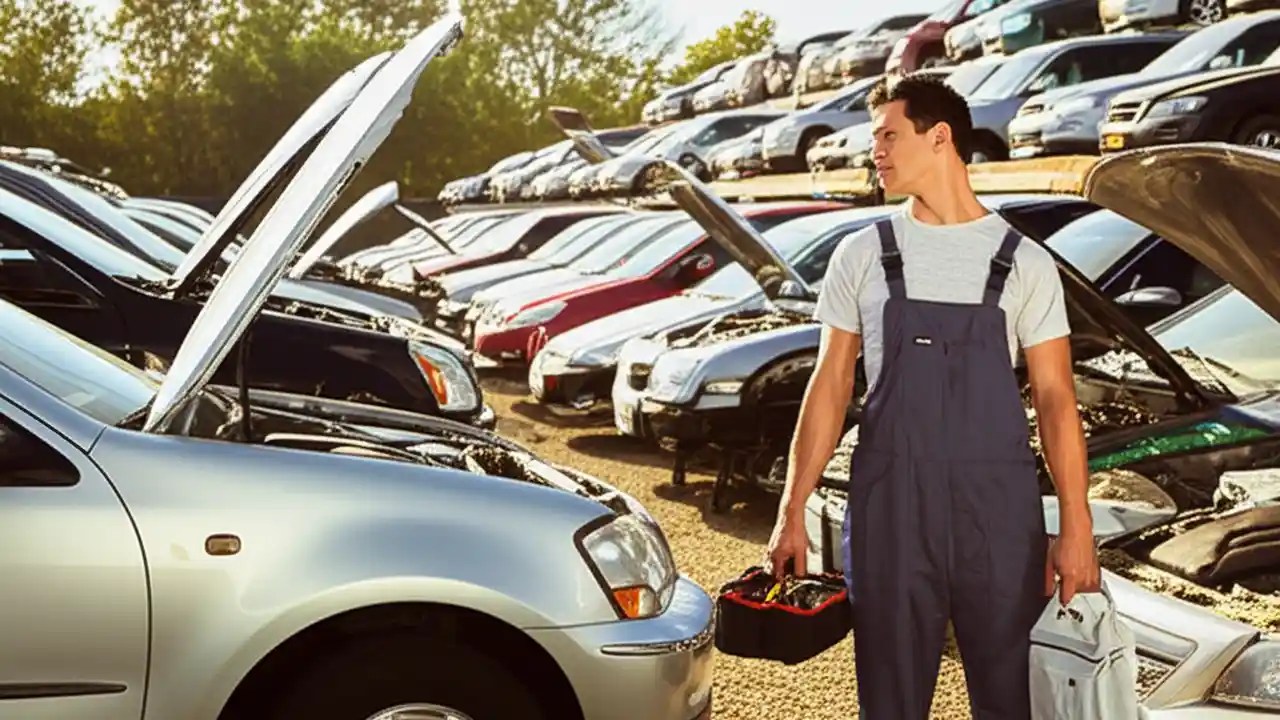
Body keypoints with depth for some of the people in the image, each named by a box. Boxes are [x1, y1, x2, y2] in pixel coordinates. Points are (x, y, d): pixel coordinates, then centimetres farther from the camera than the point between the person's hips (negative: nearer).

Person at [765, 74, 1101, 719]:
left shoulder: (1025, 263, 2)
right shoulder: (861, 255, 5)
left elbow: (1055, 398, 1)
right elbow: (829, 387, 5)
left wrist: (1076, 528, -5)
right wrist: (791, 511, 1)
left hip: (998, 507, 0)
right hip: (888, 504, 1)